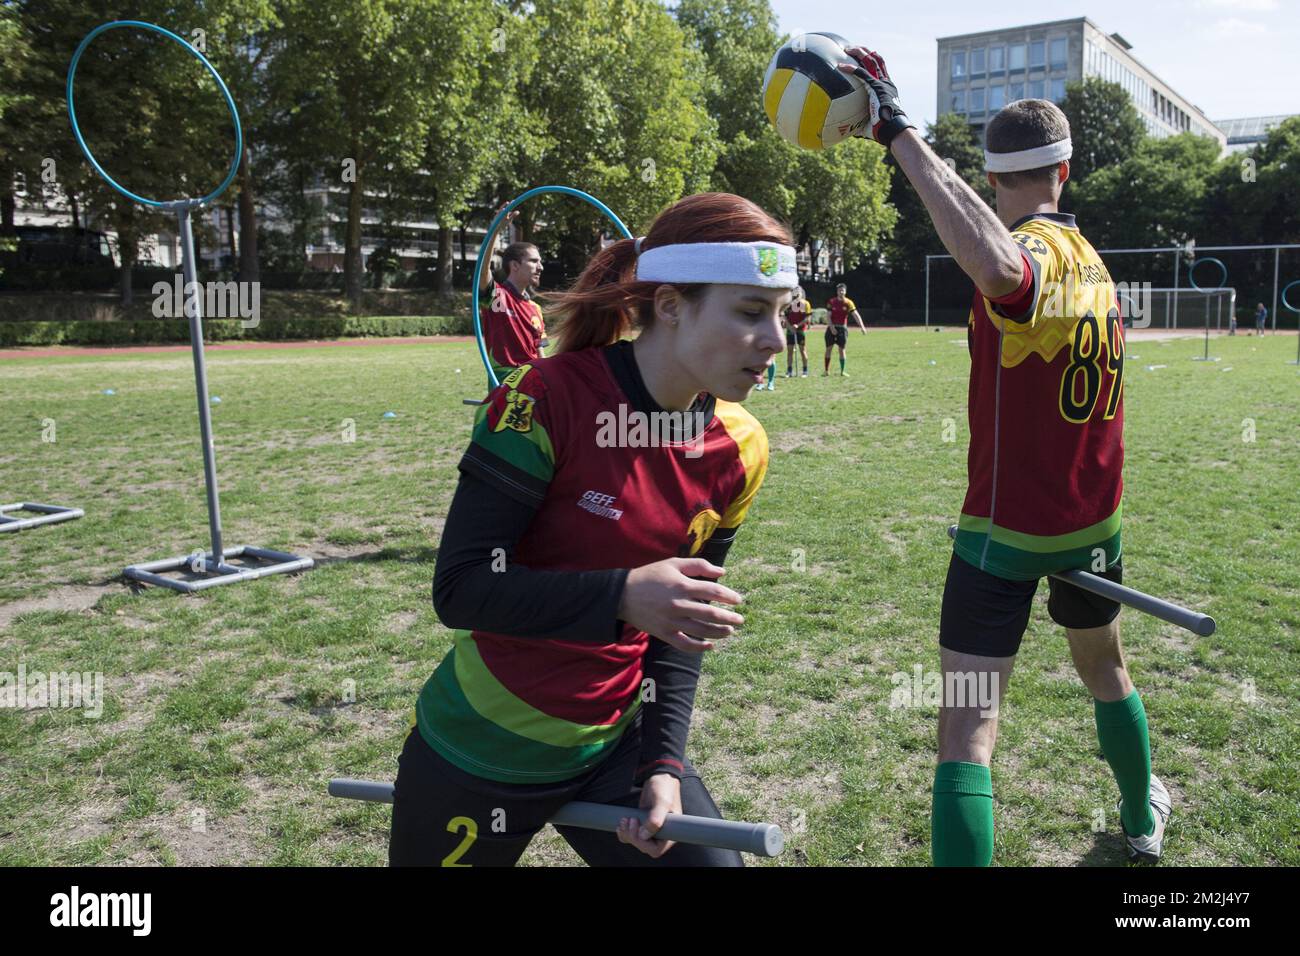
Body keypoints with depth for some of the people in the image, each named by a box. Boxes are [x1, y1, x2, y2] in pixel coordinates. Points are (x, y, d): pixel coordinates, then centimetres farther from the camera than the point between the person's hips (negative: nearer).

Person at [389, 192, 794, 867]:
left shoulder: (739, 450, -5)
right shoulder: (546, 400, -21)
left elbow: (684, 623, 3)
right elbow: (459, 589, -21)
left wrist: (662, 762, -5)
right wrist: (622, 596, -33)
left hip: (614, 747, 4)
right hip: (477, 757, -4)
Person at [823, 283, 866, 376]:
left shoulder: (848, 303, -3)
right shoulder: (831, 302, -1)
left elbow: (856, 315, -11)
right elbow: (828, 316, -3)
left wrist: (862, 327, -22)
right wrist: (831, 327, -16)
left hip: (842, 328, 0)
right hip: (832, 327, 1)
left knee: (842, 350, -1)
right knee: (828, 349, 1)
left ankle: (842, 371, 6)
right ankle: (826, 371, 8)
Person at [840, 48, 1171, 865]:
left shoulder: (1031, 253, -18)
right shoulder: (1094, 262, 5)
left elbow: (996, 265, -46)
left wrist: (901, 133, -43)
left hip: (1006, 529, -7)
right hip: (1094, 523, 8)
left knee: (968, 731, -7)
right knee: (1107, 669, 30)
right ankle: (1145, 817, 53)